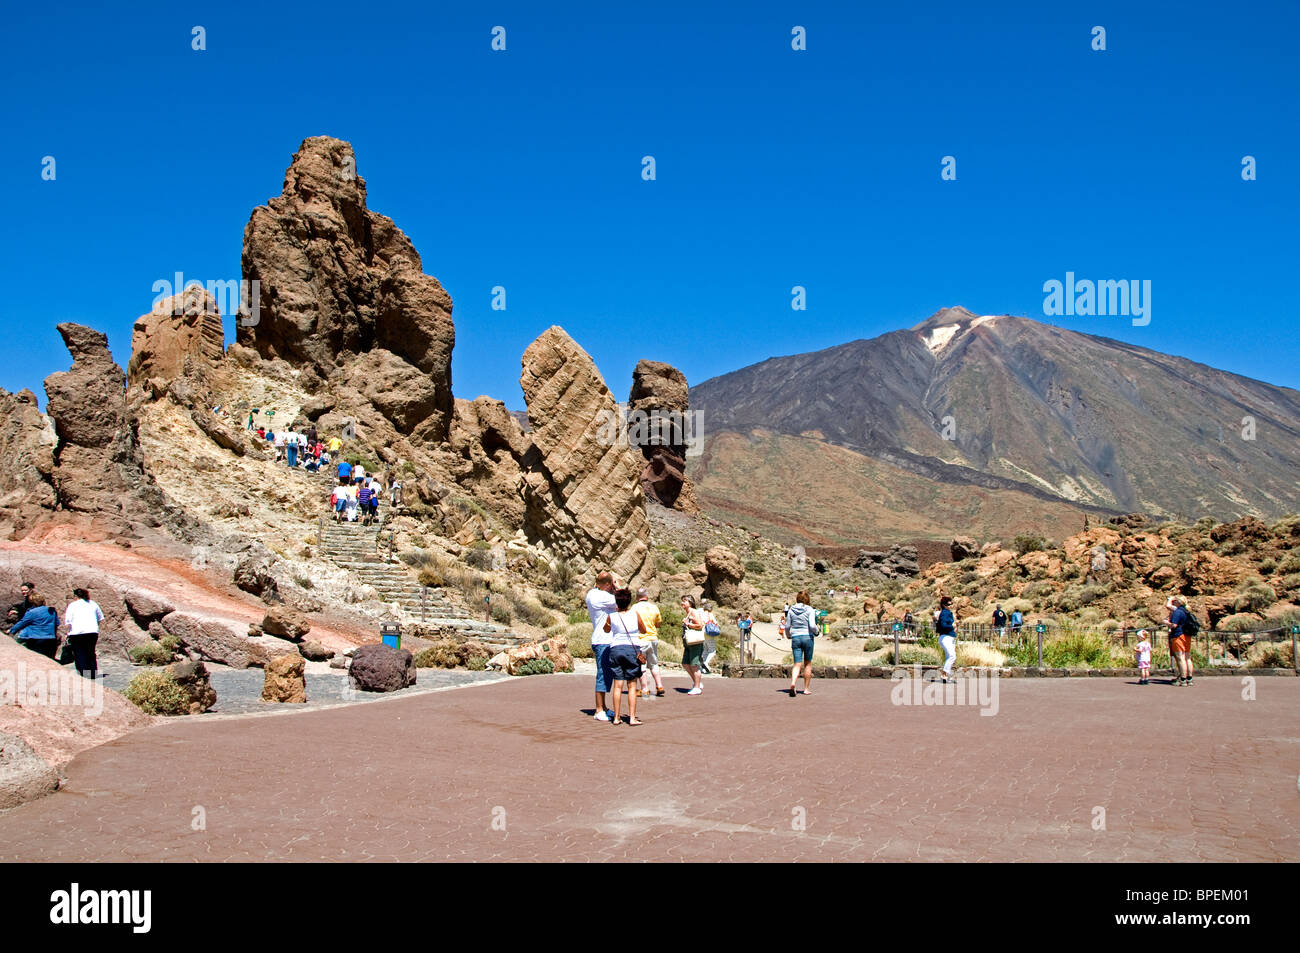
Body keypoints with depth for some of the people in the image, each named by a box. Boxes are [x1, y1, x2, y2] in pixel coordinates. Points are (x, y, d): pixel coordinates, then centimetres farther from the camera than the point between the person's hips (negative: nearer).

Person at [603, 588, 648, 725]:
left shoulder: (611, 616, -1)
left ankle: (617, 717, 6)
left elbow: (606, 630, 19)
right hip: (632, 649, -1)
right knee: (632, 686, 3)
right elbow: (643, 631, 11)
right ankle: (632, 717, -1)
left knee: (618, 685, 5)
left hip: (615, 649, 1)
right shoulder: (635, 615, -3)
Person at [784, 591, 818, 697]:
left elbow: (787, 626, 6)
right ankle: (806, 688, 17)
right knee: (808, 663, 13)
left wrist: (789, 636, 24)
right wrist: (816, 632, 5)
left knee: (797, 664, -1)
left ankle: (793, 683, -27)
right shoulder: (809, 610, -6)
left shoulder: (791, 610, 4)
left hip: (795, 637, 2)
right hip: (807, 637, -2)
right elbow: (812, 625, -16)